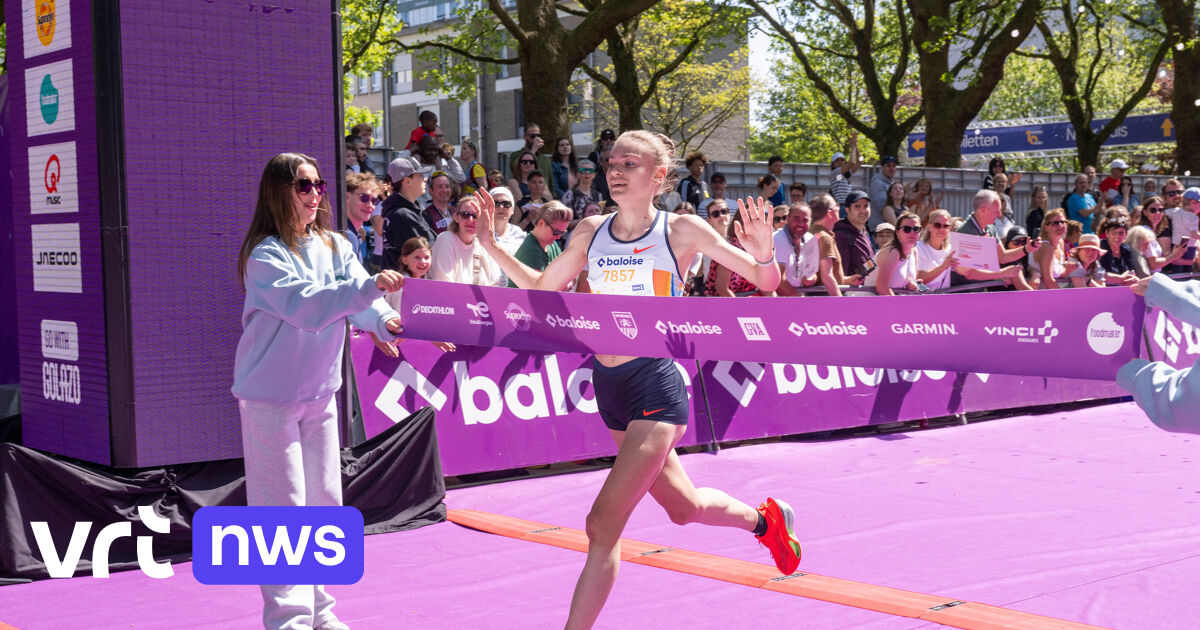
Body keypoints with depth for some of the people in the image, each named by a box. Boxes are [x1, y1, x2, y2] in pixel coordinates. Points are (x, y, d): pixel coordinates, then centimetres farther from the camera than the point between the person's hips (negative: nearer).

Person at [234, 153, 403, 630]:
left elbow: (359, 301, -4)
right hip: (271, 396, -7)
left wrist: (386, 322, -25)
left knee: (324, 500, 13)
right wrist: (368, 287, -40)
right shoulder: (266, 255, -16)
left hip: (320, 392, 7)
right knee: (283, 505, -5)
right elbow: (304, 304, -31)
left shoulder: (335, 246, 4)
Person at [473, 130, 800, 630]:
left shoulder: (681, 230, -8)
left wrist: (763, 252, -25)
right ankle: (764, 519, 53)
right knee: (682, 507, 24)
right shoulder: (590, 232, 5)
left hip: (655, 385, -6)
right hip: (607, 383, 6)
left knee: (603, 524, -15)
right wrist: (491, 246, 3)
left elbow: (766, 281, -3)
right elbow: (539, 287, 15)